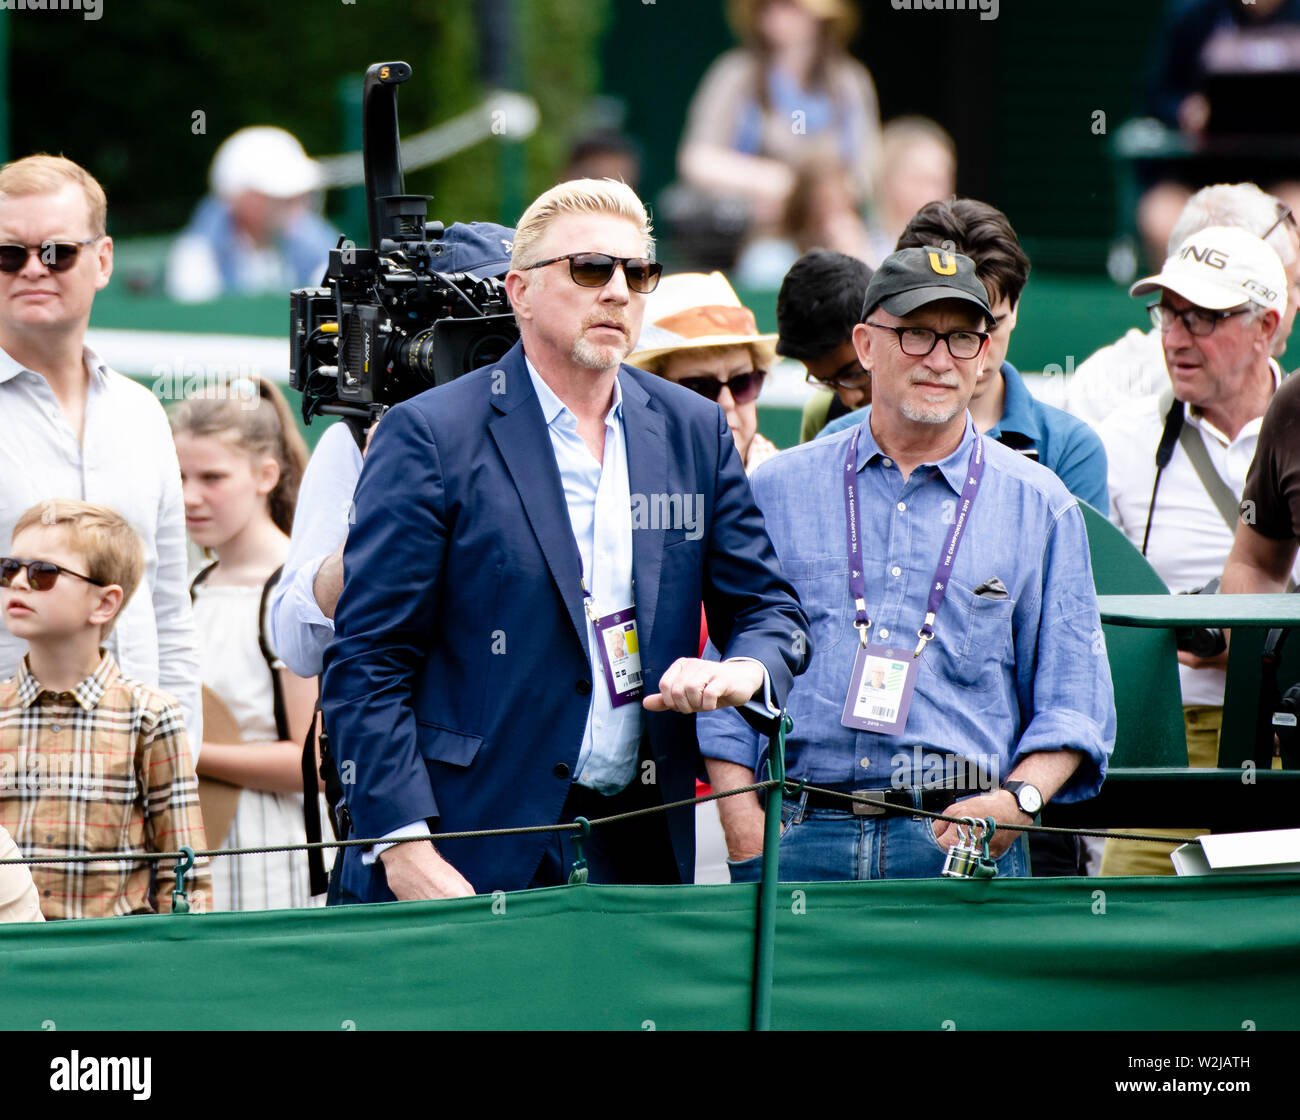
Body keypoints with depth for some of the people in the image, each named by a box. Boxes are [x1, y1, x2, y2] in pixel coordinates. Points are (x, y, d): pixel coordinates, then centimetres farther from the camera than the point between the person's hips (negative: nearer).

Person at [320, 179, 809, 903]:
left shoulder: (696, 432, 12)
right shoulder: (430, 436, -3)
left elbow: (770, 609, 18)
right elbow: (368, 663, -6)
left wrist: (747, 669, -6)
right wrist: (404, 847, -15)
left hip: (642, 848, 4)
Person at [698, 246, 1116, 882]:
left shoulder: (1039, 506, 11)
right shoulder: (778, 491, 13)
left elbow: (1073, 701, 10)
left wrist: (1019, 800, -9)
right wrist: (746, 835, -1)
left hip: (964, 849, 0)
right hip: (802, 840, 0)